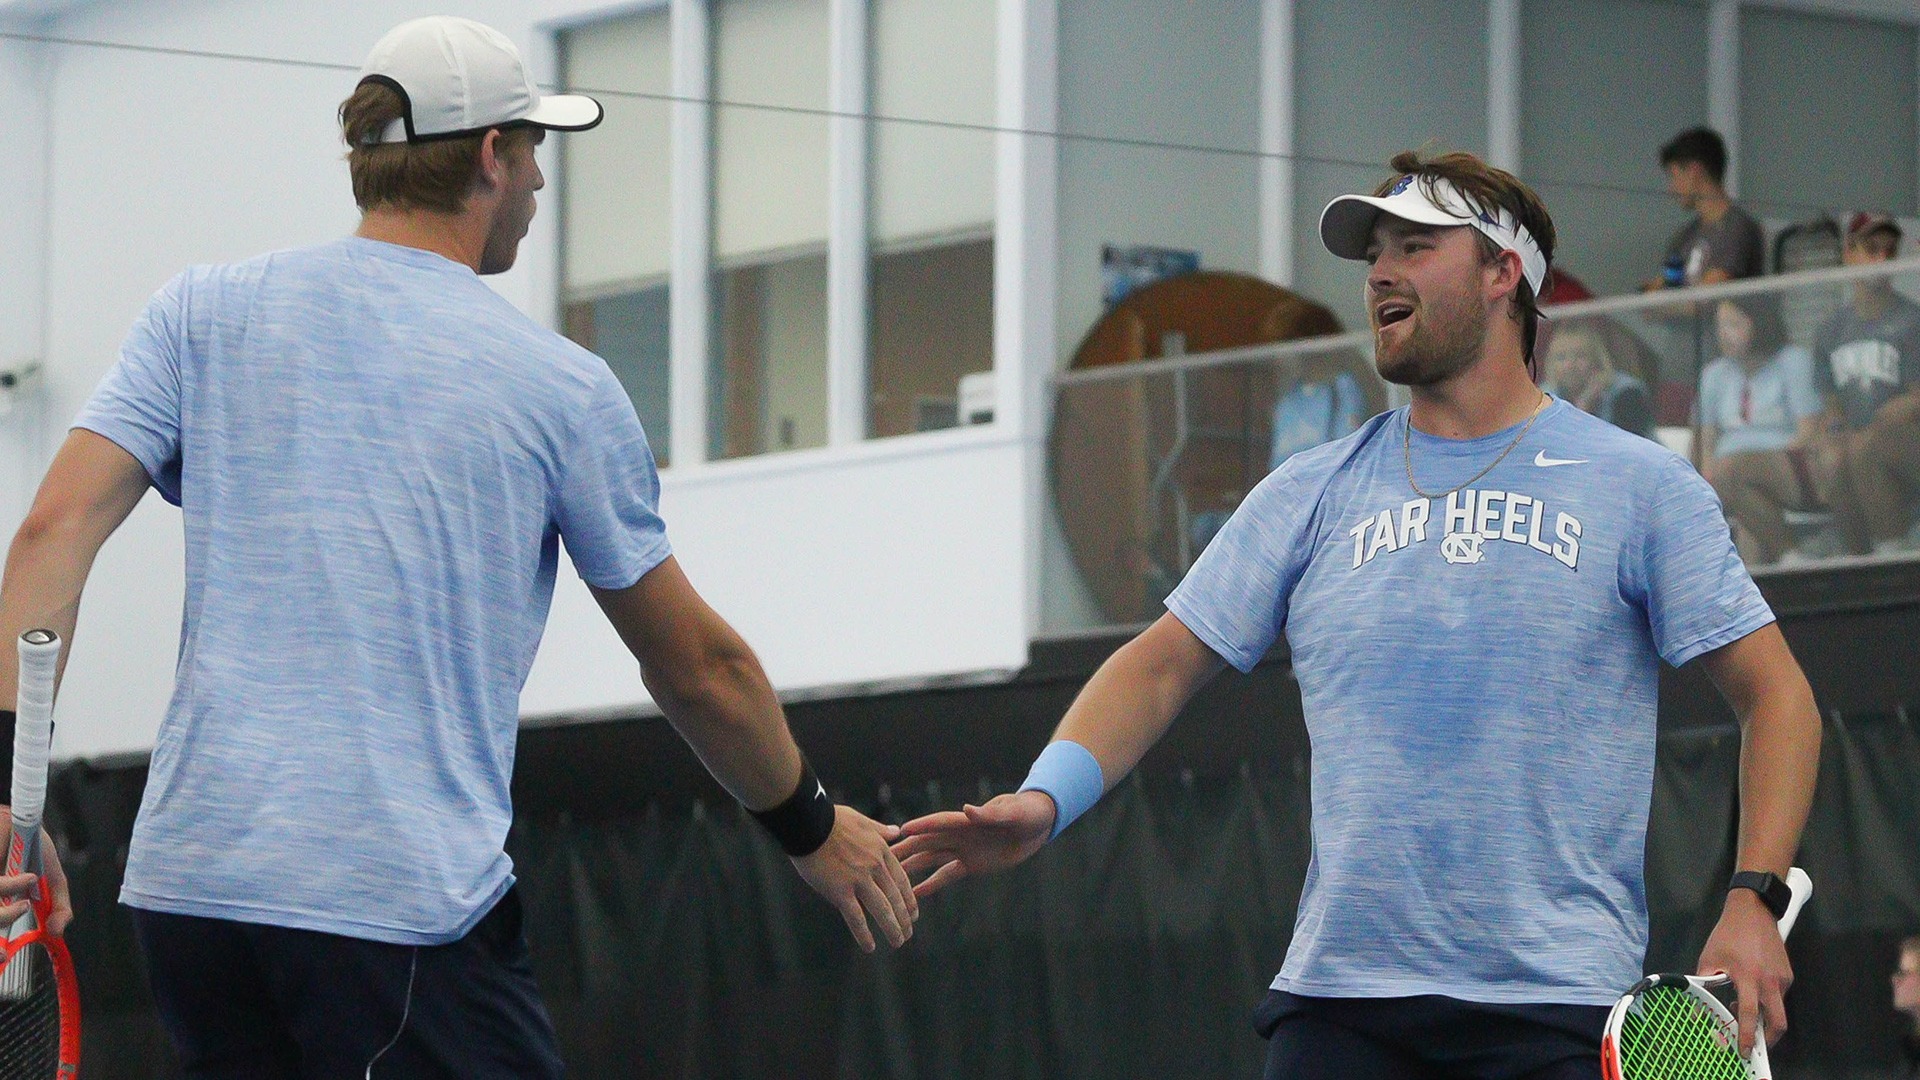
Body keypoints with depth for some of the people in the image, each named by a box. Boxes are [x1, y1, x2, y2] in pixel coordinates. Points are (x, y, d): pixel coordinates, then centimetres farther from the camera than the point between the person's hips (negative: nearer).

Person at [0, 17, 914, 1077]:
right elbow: (697, 669, 12)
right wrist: (812, 828, 28)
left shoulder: (202, 312, 9)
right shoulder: (562, 387, 3)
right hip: (408, 902, -4)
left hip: (183, 878, 4)